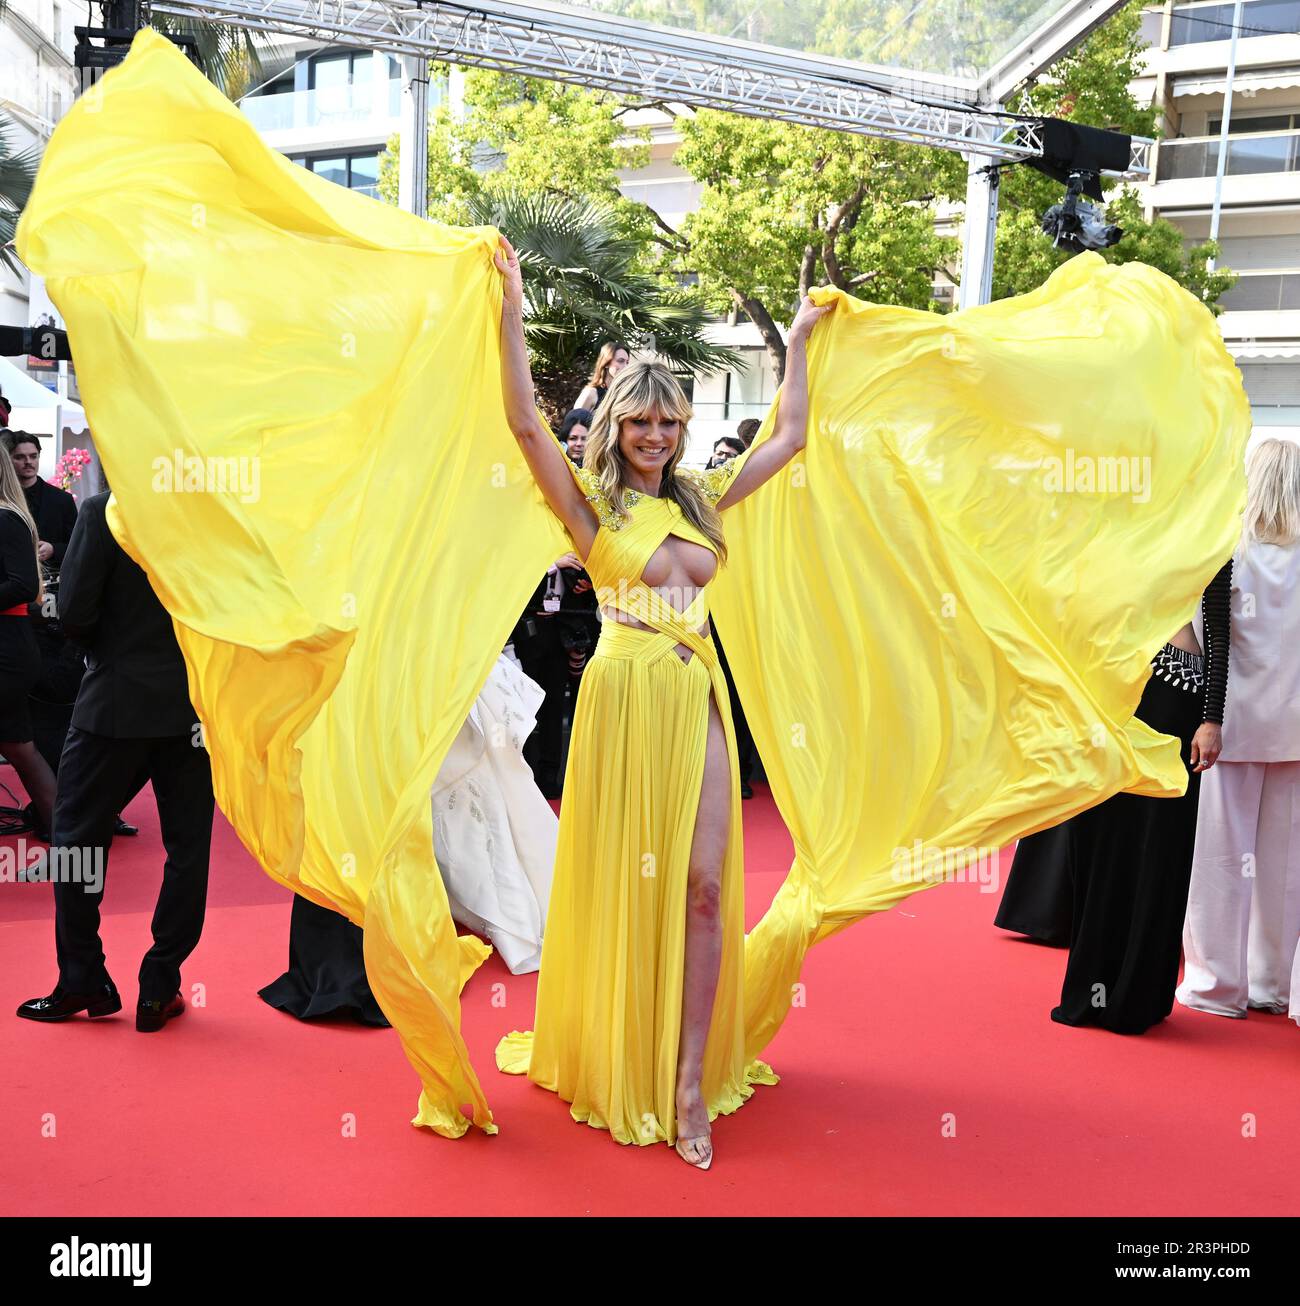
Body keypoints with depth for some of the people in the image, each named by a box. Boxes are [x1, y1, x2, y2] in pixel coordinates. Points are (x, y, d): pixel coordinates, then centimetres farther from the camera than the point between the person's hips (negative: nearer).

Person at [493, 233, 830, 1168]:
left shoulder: (701, 497, 15)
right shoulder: (592, 501, 3)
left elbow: (790, 437, 22)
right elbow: (526, 421, -11)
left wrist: (800, 340, 28)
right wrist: (511, 308, -14)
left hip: (698, 700, 4)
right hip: (627, 695, -4)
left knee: (704, 888, -1)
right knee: (623, 885, 4)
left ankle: (689, 1085, 7)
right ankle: (618, 1067, 22)